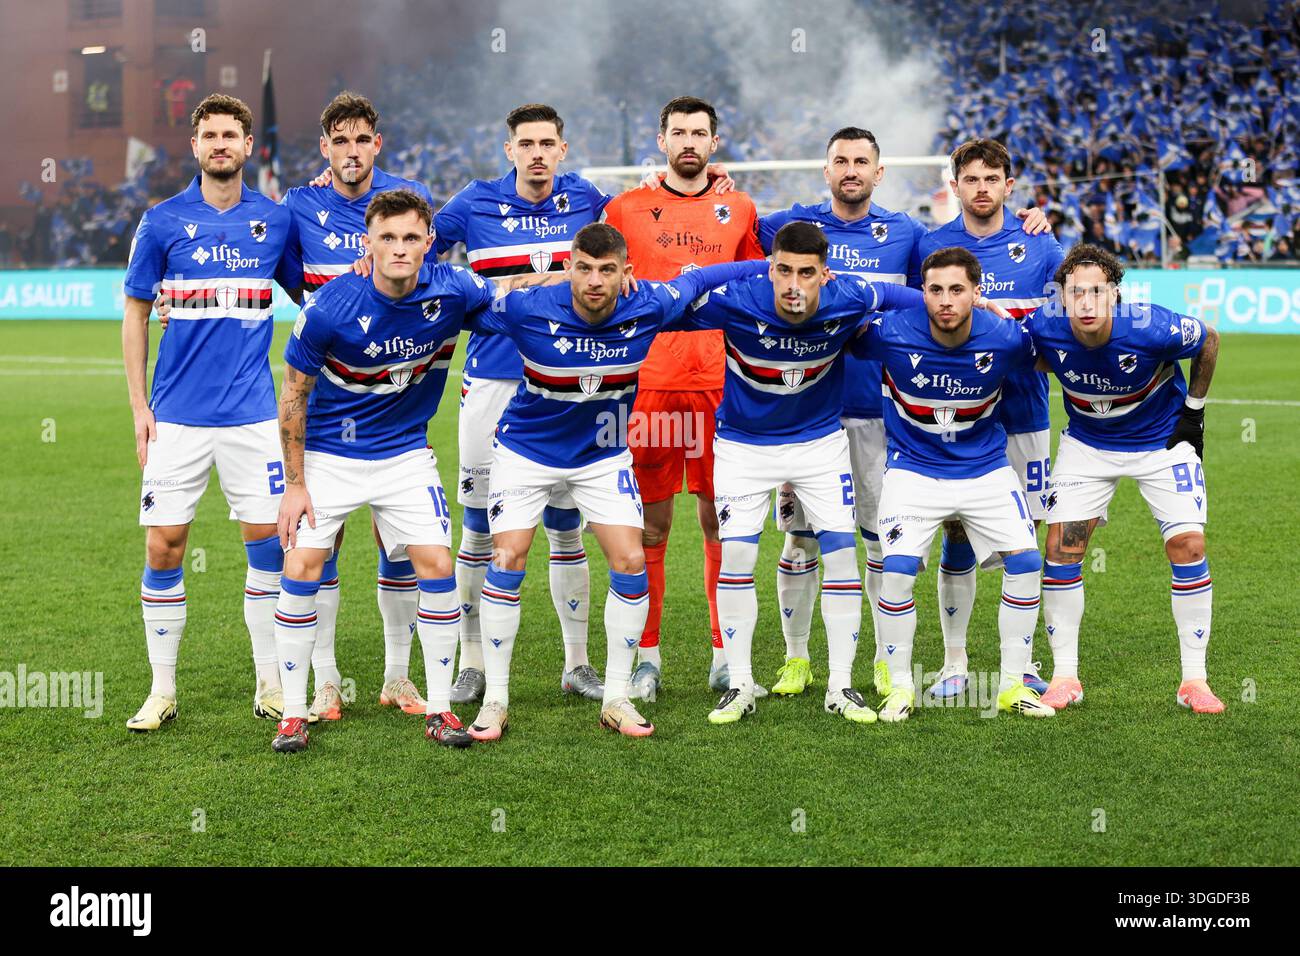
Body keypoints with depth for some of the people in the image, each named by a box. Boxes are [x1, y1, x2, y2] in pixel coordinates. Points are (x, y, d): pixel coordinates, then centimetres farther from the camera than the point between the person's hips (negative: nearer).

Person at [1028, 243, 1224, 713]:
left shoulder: (1153, 327, -32)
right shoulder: (1044, 327, -26)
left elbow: (1208, 340, -10)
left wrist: (1193, 411, -5)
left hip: (1162, 441, -2)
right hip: (1087, 442, 2)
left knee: (1188, 545, -12)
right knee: (1061, 546, -8)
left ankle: (1194, 679, 0)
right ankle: (1064, 676, 5)